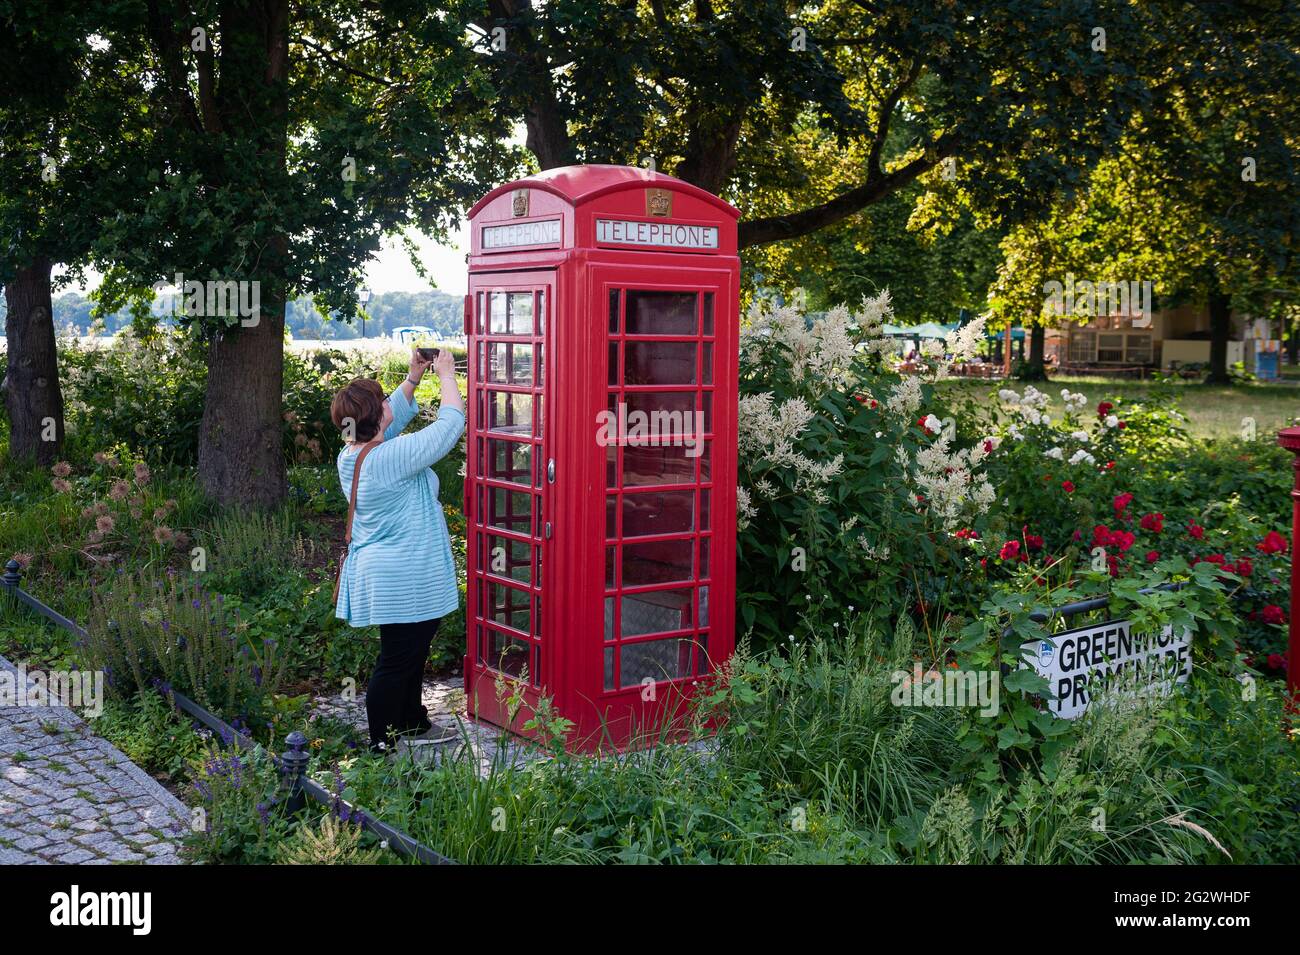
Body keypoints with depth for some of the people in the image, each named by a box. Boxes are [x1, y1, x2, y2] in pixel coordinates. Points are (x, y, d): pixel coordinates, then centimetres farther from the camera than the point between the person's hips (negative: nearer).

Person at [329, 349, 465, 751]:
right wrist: (446, 375, -3)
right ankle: (382, 746, 9)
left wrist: (413, 377, 14)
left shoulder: (350, 454, 2)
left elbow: (395, 417, 20)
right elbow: (449, 424, -16)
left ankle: (410, 719, 40)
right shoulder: (391, 457, -24)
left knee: (411, 653, 24)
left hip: (381, 574, 10)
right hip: (404, 581, -10)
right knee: (397, 663, 0)